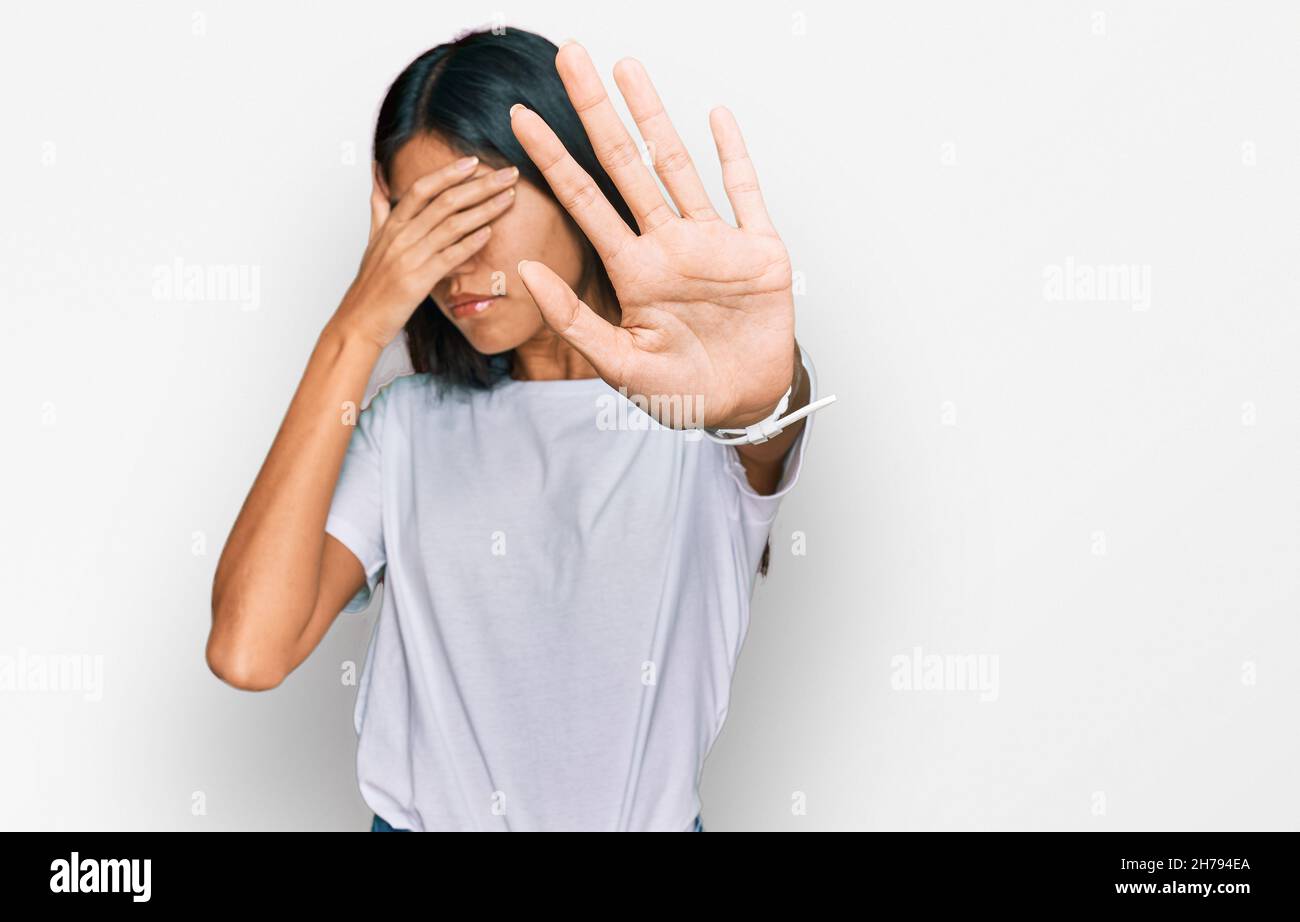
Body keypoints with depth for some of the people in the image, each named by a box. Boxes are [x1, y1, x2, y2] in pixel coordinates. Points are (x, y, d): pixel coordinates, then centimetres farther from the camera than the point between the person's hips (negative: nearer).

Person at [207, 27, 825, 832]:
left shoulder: (695, 416, -11)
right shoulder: (409, 423, -5)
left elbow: (772, 422, -36)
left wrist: (757, 392, -61)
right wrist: (354, 333, -22)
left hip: (648, 814, -1)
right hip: (422, 812, 2)